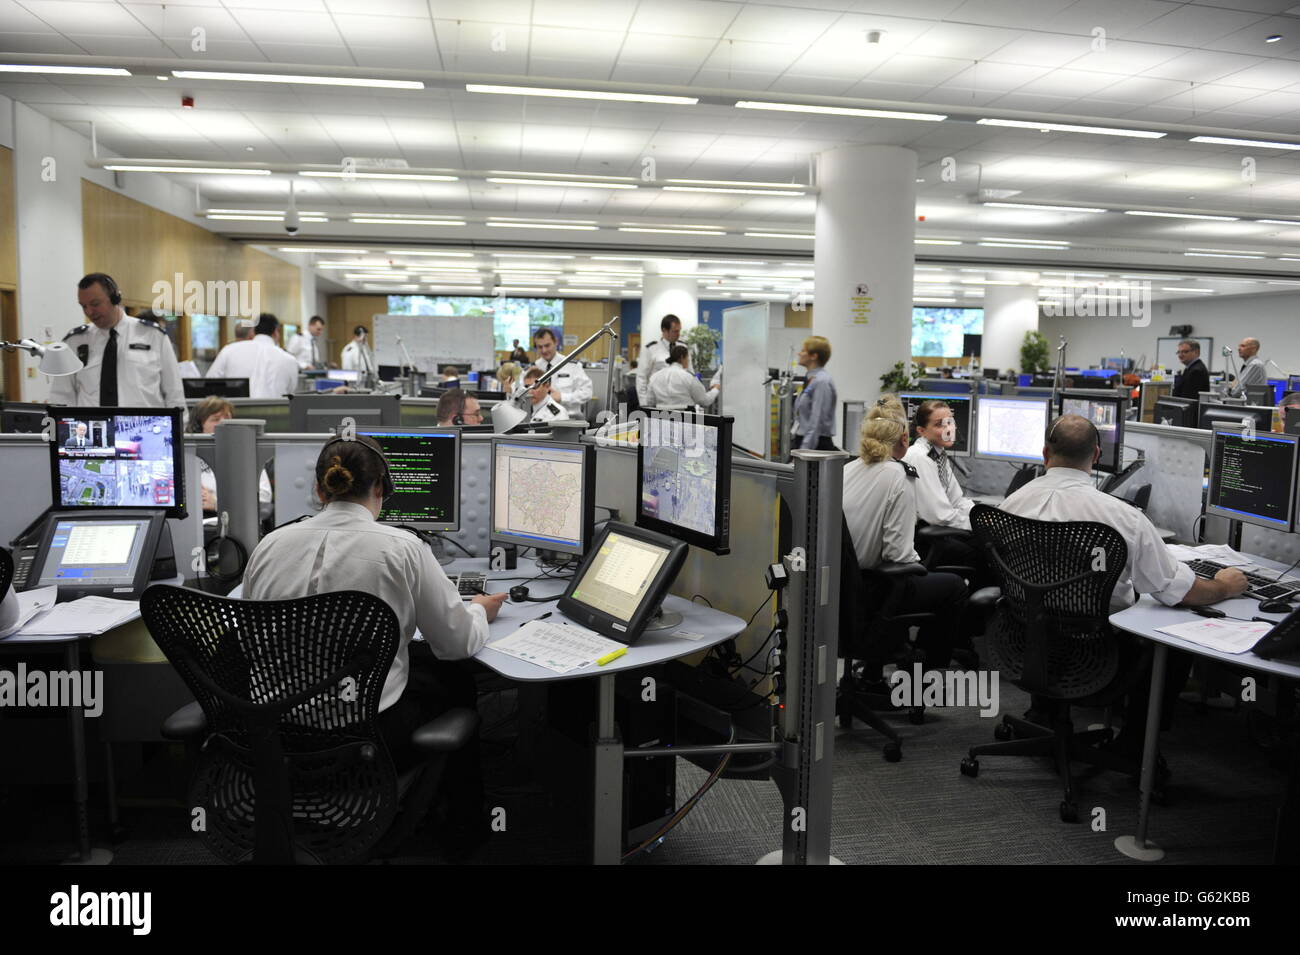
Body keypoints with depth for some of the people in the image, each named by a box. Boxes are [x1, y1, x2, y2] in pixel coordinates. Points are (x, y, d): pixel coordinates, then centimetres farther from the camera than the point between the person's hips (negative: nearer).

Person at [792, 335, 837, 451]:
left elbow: (817, 423, -20)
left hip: (816, 445, -9)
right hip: (802, 441, 9)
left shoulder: (821, 382, -16)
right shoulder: (810, 380, 14)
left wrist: (804, 451, -22)